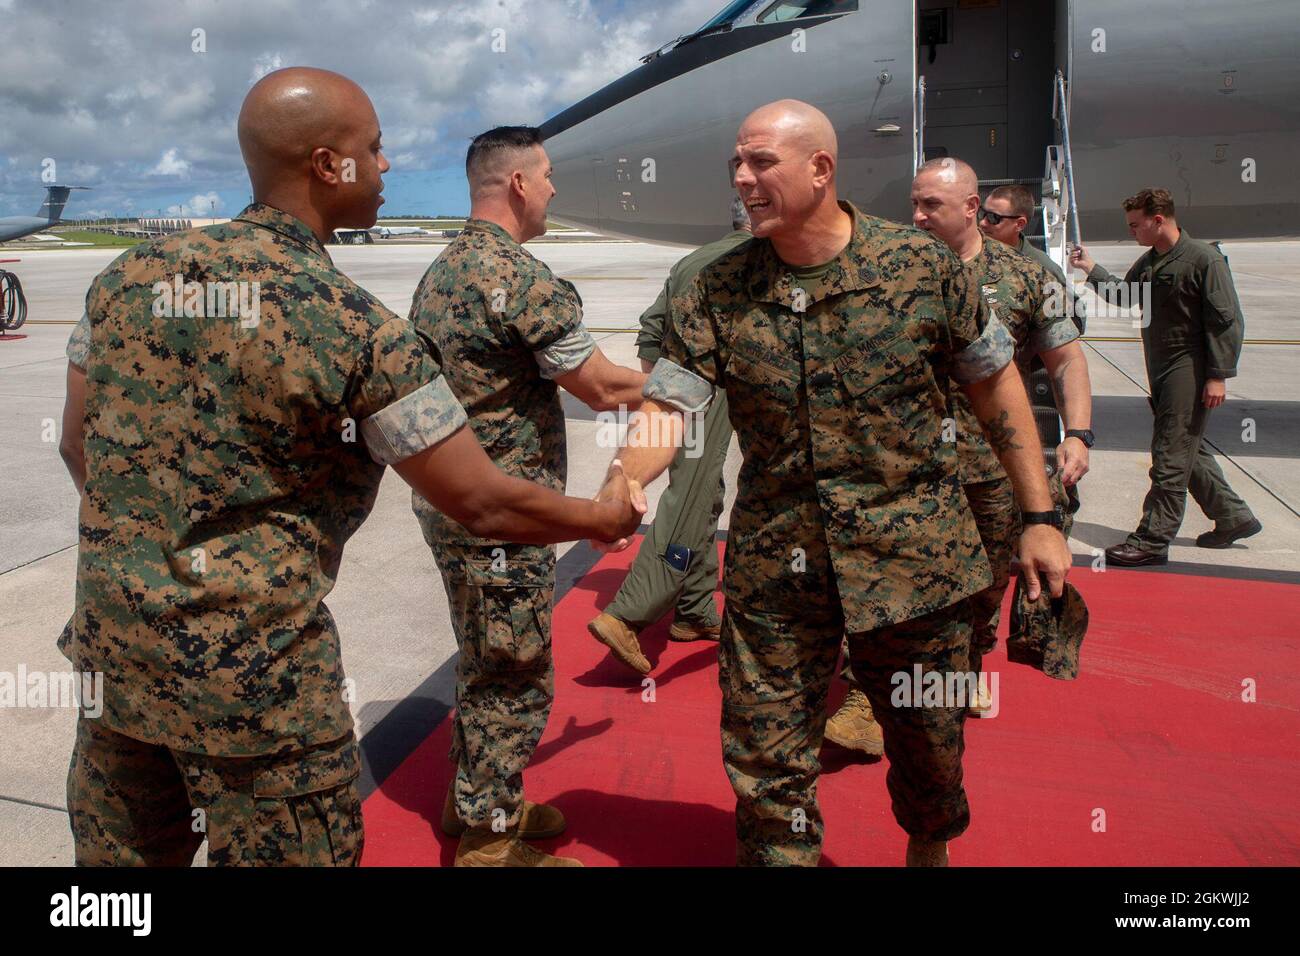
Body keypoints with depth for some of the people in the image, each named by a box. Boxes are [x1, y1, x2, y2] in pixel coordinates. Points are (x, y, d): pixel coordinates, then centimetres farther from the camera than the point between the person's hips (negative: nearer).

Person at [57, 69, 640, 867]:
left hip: (109, 650, 6)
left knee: (121, 852, 23)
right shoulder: (360, 329, -17)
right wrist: (605, 516, 3)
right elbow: (484, 503, -14)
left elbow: (79, 445, 11)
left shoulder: (129, 275, 0)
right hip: (255, 677, -6)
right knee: (285, 851, 12)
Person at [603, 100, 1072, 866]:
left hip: (915, 553, 0)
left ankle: (931, 849, 50)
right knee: (766, 758, 6)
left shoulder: (924, 267, -6)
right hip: (774, 565, 1)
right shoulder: (717, 293, -3)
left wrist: (1041, 518, 1)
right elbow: (668, 407, -9)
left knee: (929, 743, 18)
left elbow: (996, 383, 2)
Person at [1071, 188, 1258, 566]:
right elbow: (1123, 296, 26)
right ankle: (1233, 517, 31)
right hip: (1161, 371, 8)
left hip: (1190, 371, -8)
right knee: (1189, 450, 16)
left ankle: (1152, 541, -2)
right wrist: (1091, 270, 16)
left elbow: (1227, 320, -14)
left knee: (1170, 457, -6)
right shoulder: (1148, 262, 10)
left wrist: (1218, 375, -18)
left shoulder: (1204, 258, -13)